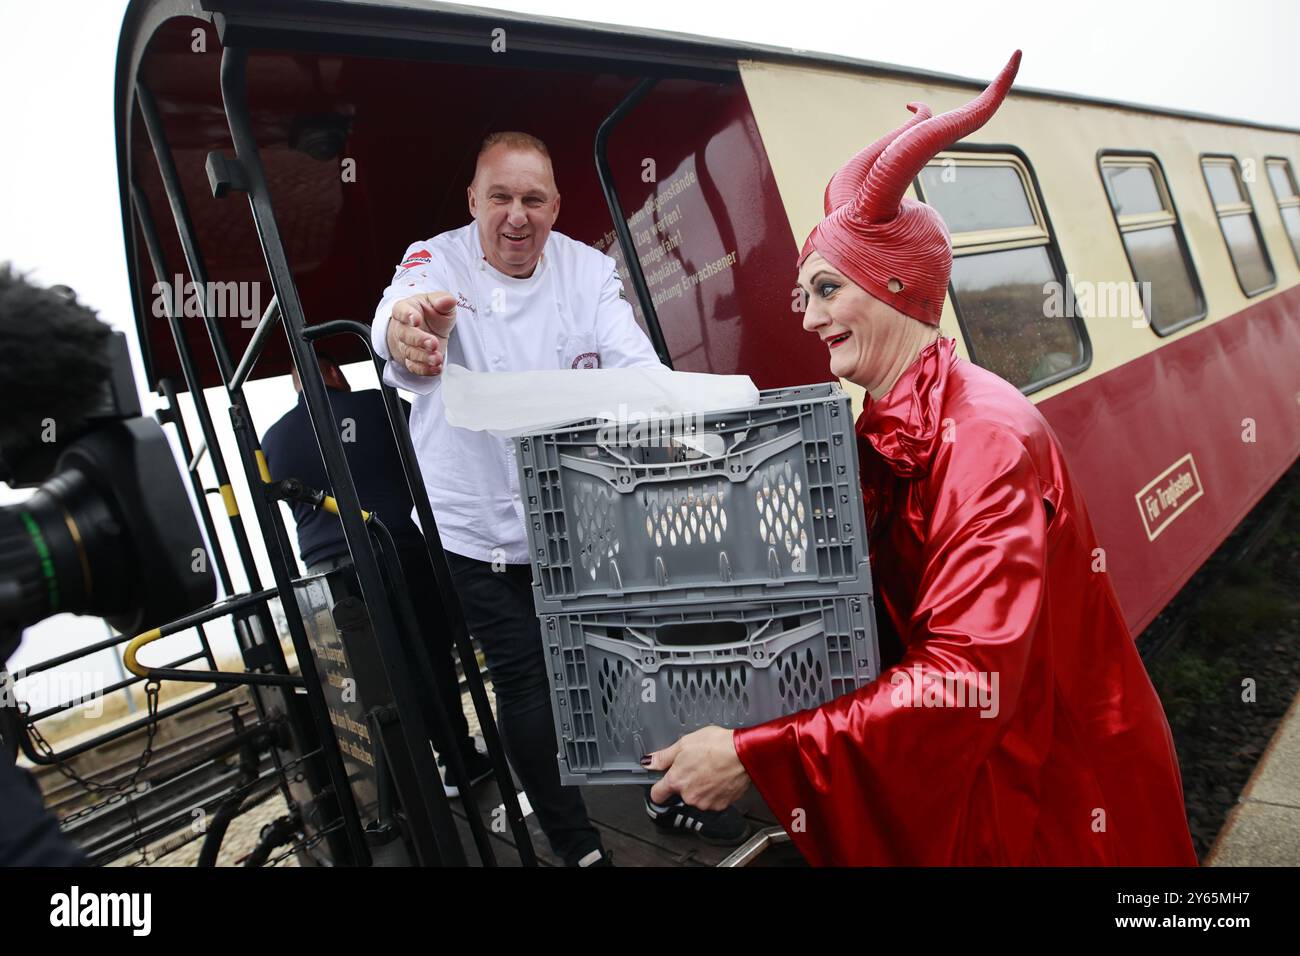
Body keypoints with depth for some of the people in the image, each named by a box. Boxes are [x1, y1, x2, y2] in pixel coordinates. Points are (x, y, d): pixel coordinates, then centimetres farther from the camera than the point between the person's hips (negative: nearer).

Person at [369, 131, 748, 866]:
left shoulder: (589, 270, -3)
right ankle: (577, 843, 24)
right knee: (527, 682, 4)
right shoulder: (438, 263, -10)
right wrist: (410, 326, -59)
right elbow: (401, 310, -34)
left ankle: (667, 794, 38)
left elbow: (633, 364, -16)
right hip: (482, 526, -2)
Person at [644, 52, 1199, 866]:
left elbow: (971, 680, -33)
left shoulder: (986, 436, -27)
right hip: (957, 772, 7)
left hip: (1060, 788, -6)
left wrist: (755, 756, -34)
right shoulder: (887, 433, -2)